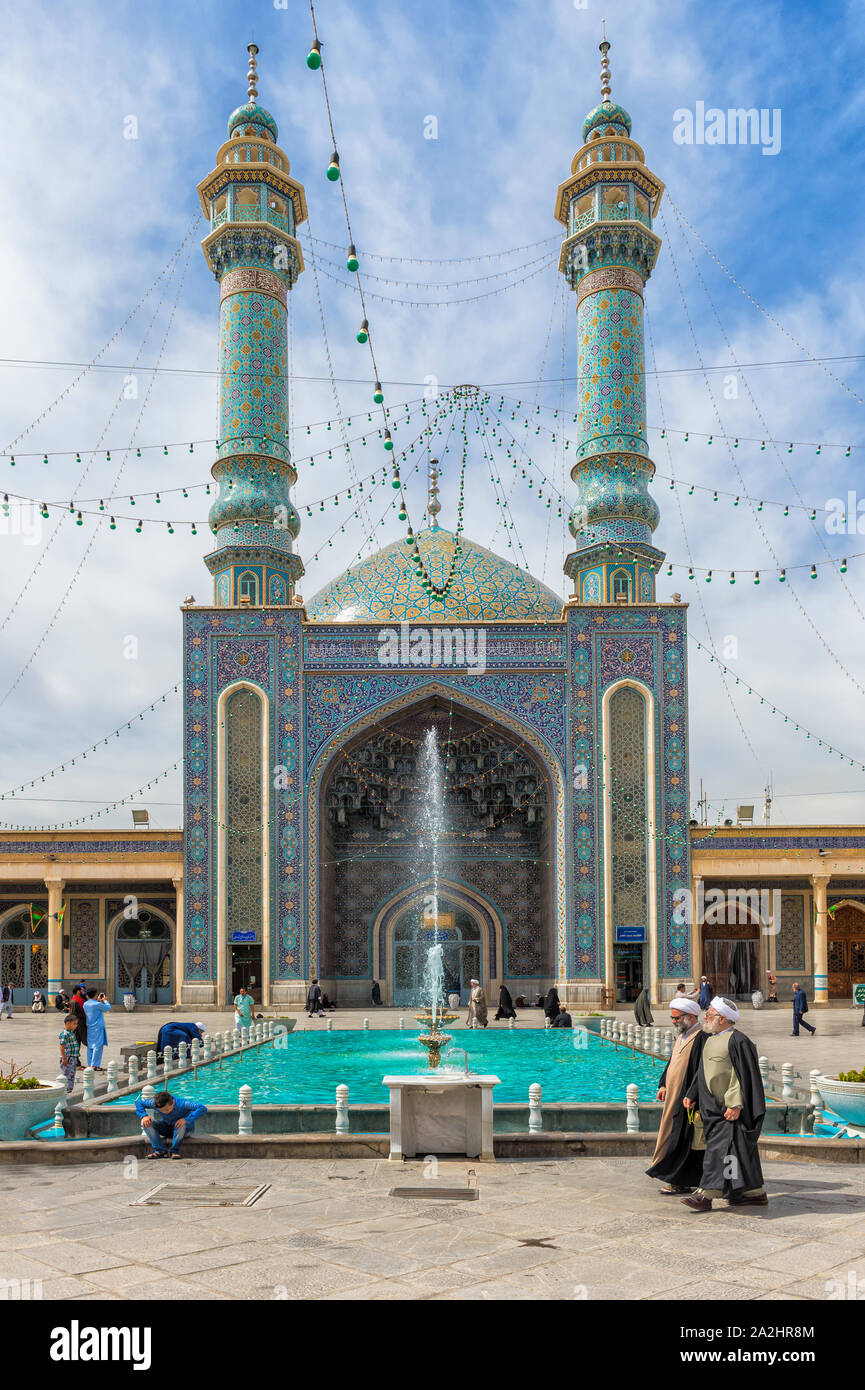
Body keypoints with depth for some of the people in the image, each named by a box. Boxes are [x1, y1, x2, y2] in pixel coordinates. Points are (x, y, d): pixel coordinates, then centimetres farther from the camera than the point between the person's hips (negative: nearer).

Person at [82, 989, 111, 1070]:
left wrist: (98, 1001, 18)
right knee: (97, 1046, -4)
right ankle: (94, 1065, -6)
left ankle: (89, 1065, 14)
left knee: (90, 1046, 12)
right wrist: (105, 1001, 13)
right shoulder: (97, 1004, -16)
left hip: (89, 1028, 7)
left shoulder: (85, 1004, 4)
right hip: (98, 1028, -7)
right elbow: (108, 1008, -3)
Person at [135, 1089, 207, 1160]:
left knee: (183, 1124, -40)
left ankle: (175, 1151, -20)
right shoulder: (154, 1103, -23)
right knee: (145, 1122, -20)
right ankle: (159, 1151, -19)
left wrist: (186, 1119, -48)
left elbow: (203, 1108, -40)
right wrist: (144, 1116, -24)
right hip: (166, 1128, 4)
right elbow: (139, 1103, -6)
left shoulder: (181, 1104, -34)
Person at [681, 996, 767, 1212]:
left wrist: (736, 1105, -23)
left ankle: (706, 1195, -14)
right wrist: (692, 1095, 12)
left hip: (731, 1108, -9)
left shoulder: (737, 1041, -16)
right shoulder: (710, 1040, 13)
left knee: (720, 1148, -11)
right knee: (742, 1150, 14)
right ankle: (755, 1193, 22)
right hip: (714, 1106, 9)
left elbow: (744, 1075, -19)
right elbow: (702, 1072, 20)